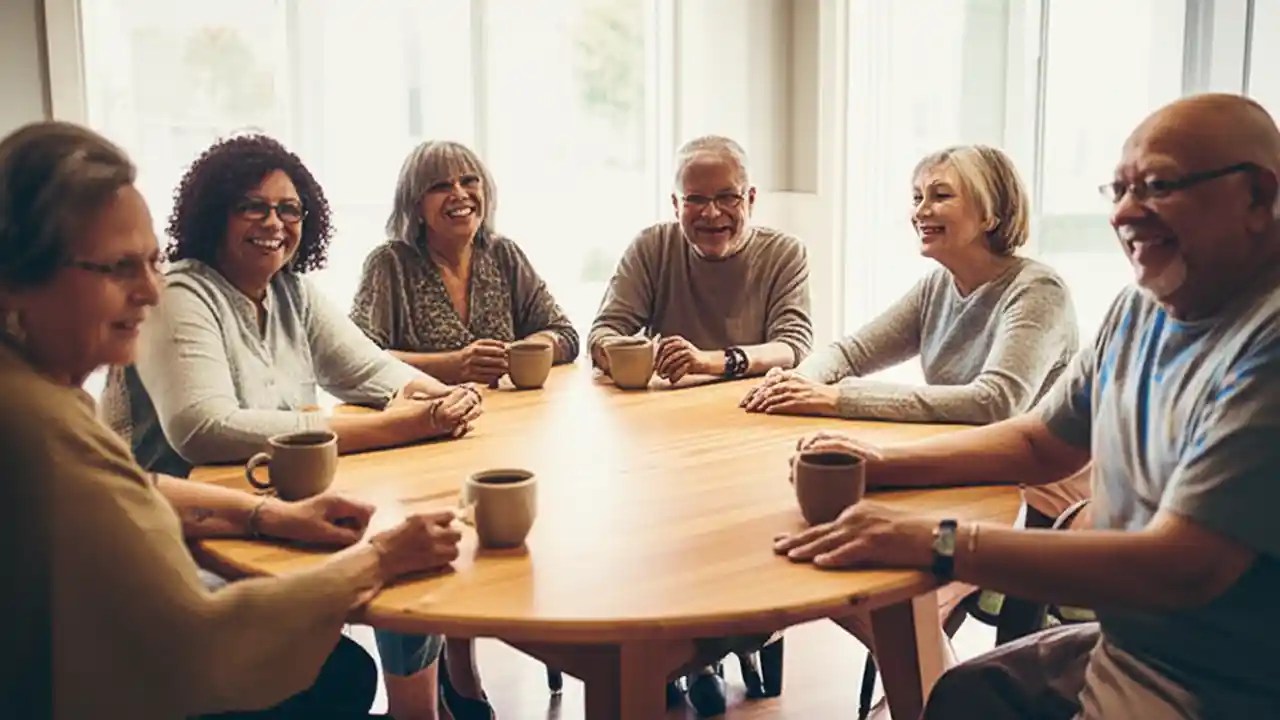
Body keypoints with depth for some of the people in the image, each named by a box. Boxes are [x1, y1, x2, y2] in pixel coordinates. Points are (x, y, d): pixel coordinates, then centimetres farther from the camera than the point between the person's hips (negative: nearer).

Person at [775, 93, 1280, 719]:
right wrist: (885, 465, -1)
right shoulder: (1141, 309, 5)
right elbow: (1041, 443, 14)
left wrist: (934, 543, -31)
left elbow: (1181, 568, -30)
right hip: (1122, 645, 7)